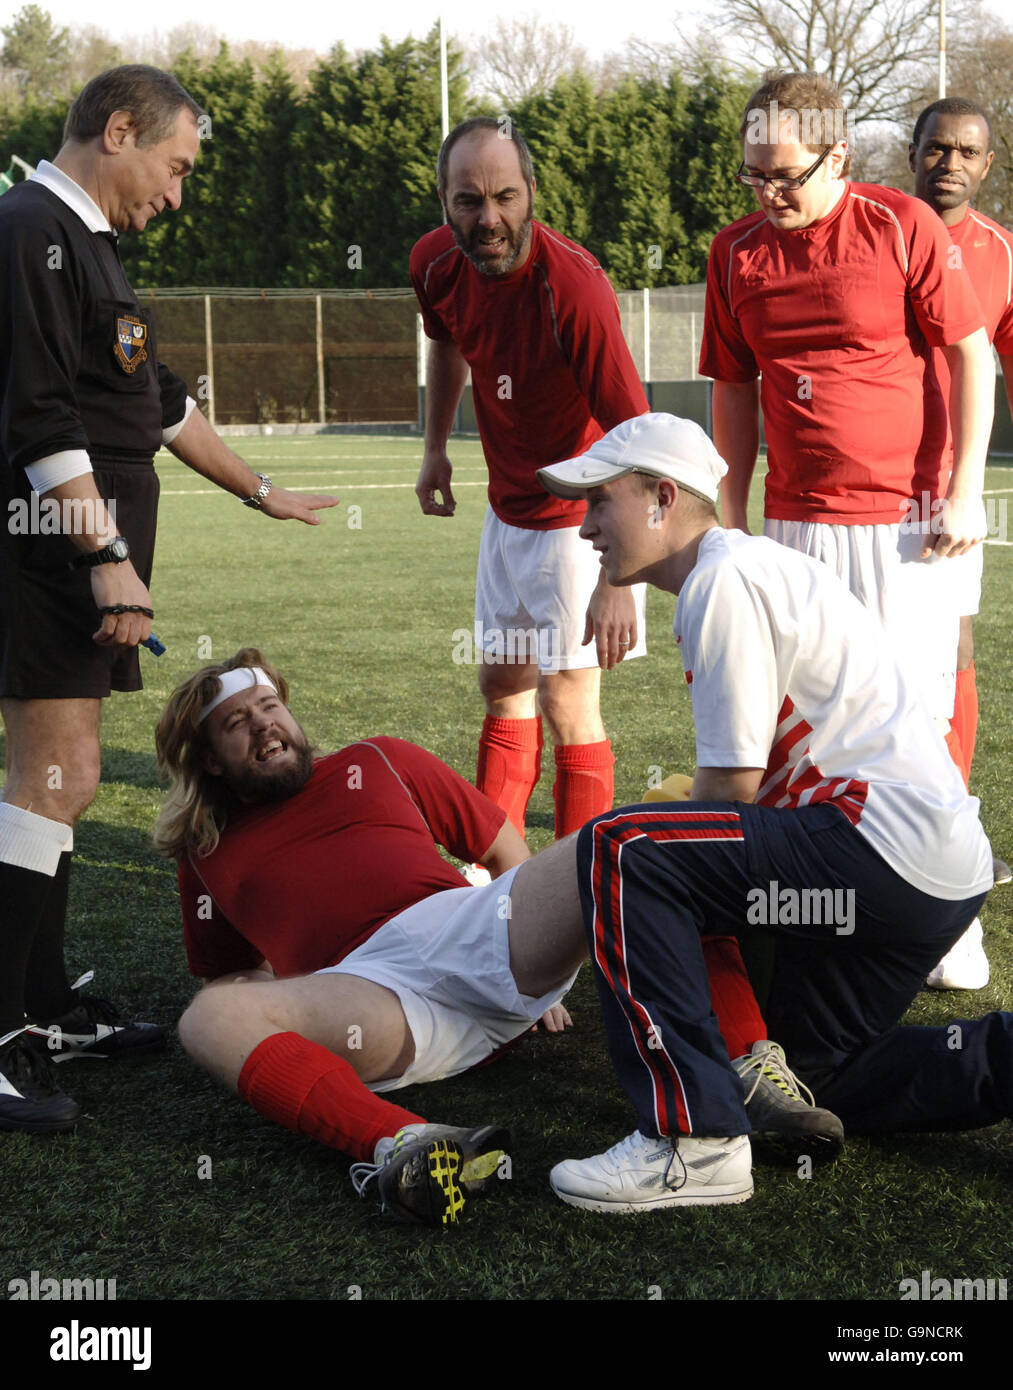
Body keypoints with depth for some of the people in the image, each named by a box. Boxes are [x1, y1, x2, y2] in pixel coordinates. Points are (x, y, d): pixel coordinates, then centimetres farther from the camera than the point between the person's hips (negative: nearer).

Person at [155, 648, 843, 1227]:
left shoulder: (377, 763, 28)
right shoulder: (209, 856, 26)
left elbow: (502, 843, 30)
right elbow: (220, 980, 33)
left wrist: (541, 946, 20)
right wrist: (276, 978, 12)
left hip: (474, 925, 2)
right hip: (371, 984, -1)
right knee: (210, 1020, -34)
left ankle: (752, 1060, -35)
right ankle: (400, 1147, -56)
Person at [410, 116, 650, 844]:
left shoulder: (571, 285, -31)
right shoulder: (437, 264, -11)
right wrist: (436, 449, 17)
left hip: (582, 511, -7)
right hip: (509, 505, 8)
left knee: (566, 703, -8)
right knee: (501, 686, 16)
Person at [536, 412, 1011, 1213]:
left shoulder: (724, 578, -10)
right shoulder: (759, 567, 21)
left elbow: (735, 785, -13)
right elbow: (753, 782, 19)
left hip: (887, 841, -11)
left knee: (616, 850, -19)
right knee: (814, 1074, 22)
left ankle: (694, 1142, -21)